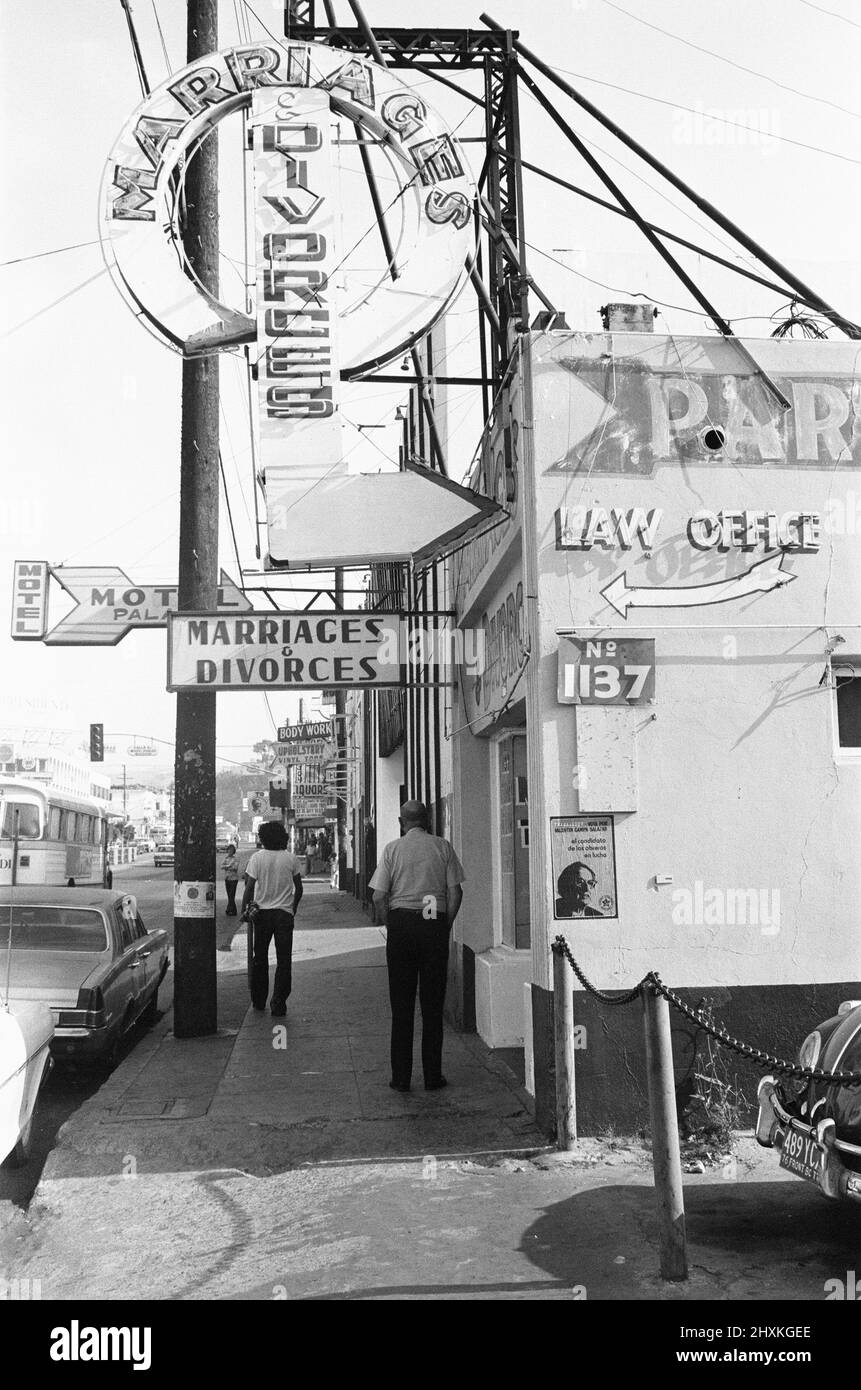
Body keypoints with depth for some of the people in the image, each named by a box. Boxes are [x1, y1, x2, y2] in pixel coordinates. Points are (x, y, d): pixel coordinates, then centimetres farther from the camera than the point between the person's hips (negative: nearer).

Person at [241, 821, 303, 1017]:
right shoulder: (291, 859, -2)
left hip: (261, 912, 0)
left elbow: (249, 887, -9)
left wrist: (244, 910, 2)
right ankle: (278, 1005, 1)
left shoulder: (257, 857, -7)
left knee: (259, 959, 15)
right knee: (284, 961, 5)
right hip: (285, 913, 0)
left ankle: (258, 1001, 22)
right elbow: (299, 888, 4)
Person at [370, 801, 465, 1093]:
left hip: (401, 922, 0)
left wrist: (391, 927, 8)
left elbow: (379, 897, -3)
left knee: (401, 1005, 6)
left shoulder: (392, 849, 1)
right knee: (433, 1004, 7)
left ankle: (401, 1077, 9)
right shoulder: (442, 847, 4)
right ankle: (433, 1077, 11)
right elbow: (455, 891, 0)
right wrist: (445, 926, 7)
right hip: (435, 926, 0)